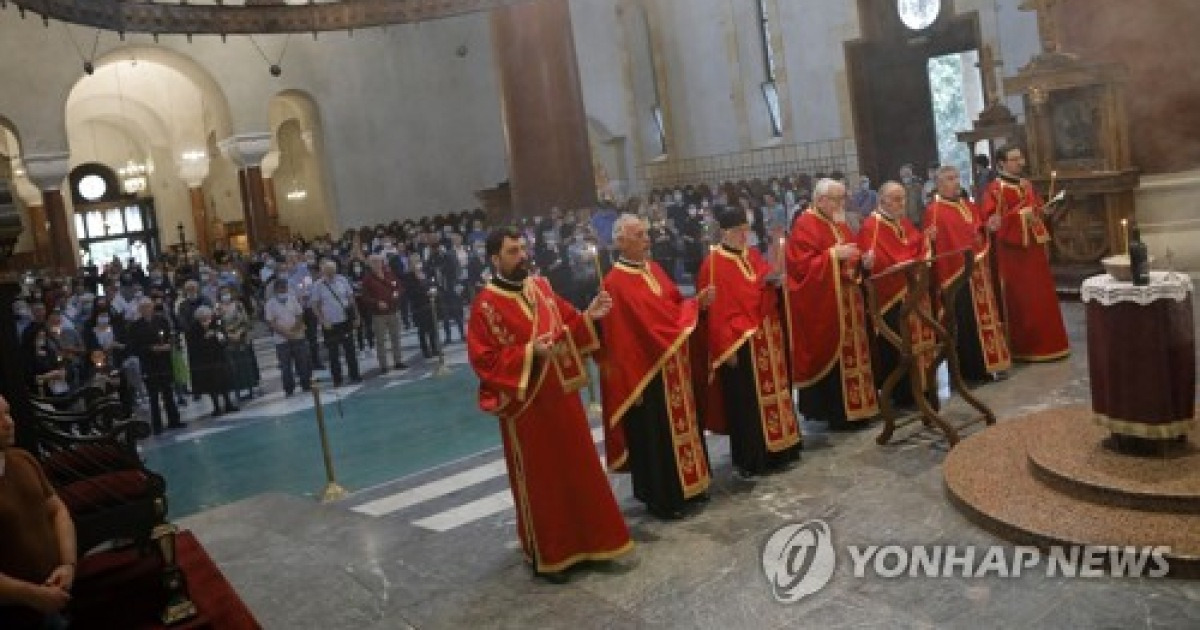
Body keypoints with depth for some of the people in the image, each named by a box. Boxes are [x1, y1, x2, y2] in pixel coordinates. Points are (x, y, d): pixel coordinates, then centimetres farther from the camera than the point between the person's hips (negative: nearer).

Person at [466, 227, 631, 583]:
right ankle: (546, 554, 20)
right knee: (539, 478, 5)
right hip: (526, 403, -6)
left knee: (577, 468, 14)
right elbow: (483, 359, -16)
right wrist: (529, 353, -25)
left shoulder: (541, 287, 6)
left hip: (561, 394, 6)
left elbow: (568, 325, 14)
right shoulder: (486, 305, -13)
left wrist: (587, 317, -7)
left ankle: (584, 539, 32)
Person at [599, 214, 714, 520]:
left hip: (674, 366, 8)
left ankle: (687, 486, 31)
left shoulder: (654, 268, 10)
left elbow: (675, 304, 14)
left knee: (680, 426, 17)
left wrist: (697, 301, -4)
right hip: (648, 371, -8)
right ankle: (664, 498, 13)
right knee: (657, 436, 1)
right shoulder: (616, 282, -15)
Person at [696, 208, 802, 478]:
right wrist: (727, 346, -17)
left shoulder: (754, 255, 11)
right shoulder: (713, 264, -10)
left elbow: (768, 286, 17)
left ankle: (775, 450, 26)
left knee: (771, 395, 14)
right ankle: (750, 459, 9)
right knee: (746, 403, -1)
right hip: (739, 342, -7)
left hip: (766, 337, 7)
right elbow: (715, 309, -13)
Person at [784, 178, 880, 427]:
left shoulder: (839, 224, 17)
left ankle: (851, 406, 21)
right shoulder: (805, 225, -11)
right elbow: (802, 265, -20)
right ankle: (835, 412, 1)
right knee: (831, 356, -6)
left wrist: (860, 260, 2)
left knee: (849, 353, 12)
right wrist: (834, 254, -24)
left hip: (846, 303, 9)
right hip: (822, 306, -9)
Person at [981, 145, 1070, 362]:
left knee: (1042, 297, 11)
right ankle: (1024, 347, 6)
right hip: (1014, 253, -8)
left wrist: (1044, 211, 3)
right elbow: (992, 223, -19)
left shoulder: (1027, 185, 14)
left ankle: (1046, 343, 22)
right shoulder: (995, 189, -11)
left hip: (1034, 250, 8)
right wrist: (1020, 214, -23)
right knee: (1021, 301, -3)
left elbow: (1039, 211, 24)